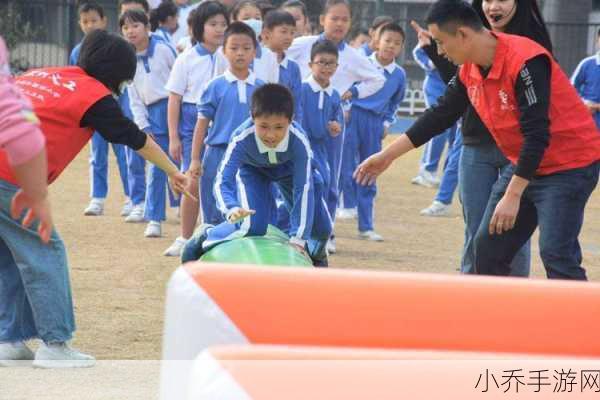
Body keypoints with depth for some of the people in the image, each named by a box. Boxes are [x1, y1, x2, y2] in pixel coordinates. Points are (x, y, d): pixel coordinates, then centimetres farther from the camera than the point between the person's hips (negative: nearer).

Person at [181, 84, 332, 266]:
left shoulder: (299, 141, -41)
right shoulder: (241, 139, -41)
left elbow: (303, 189, -39)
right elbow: (223, 181, -41)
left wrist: (298, 238, -44)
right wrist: (232, 208, -64)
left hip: (289, 169, 1)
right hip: (252, 169, -1)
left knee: (321, 228, -2)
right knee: (252, 227, -23)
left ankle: (315, 252, 37)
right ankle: (202, 240, 5)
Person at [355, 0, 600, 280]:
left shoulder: (525, 62, -25)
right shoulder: (470, 69, 1)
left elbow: (537, 134, -27)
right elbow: (441, 115, 12)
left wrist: (512, 196, -27)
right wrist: (387, 155, 13)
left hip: (570, 166, -9)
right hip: (524, 165, 9)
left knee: (556, 255, -18)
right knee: (488, 247, 6)